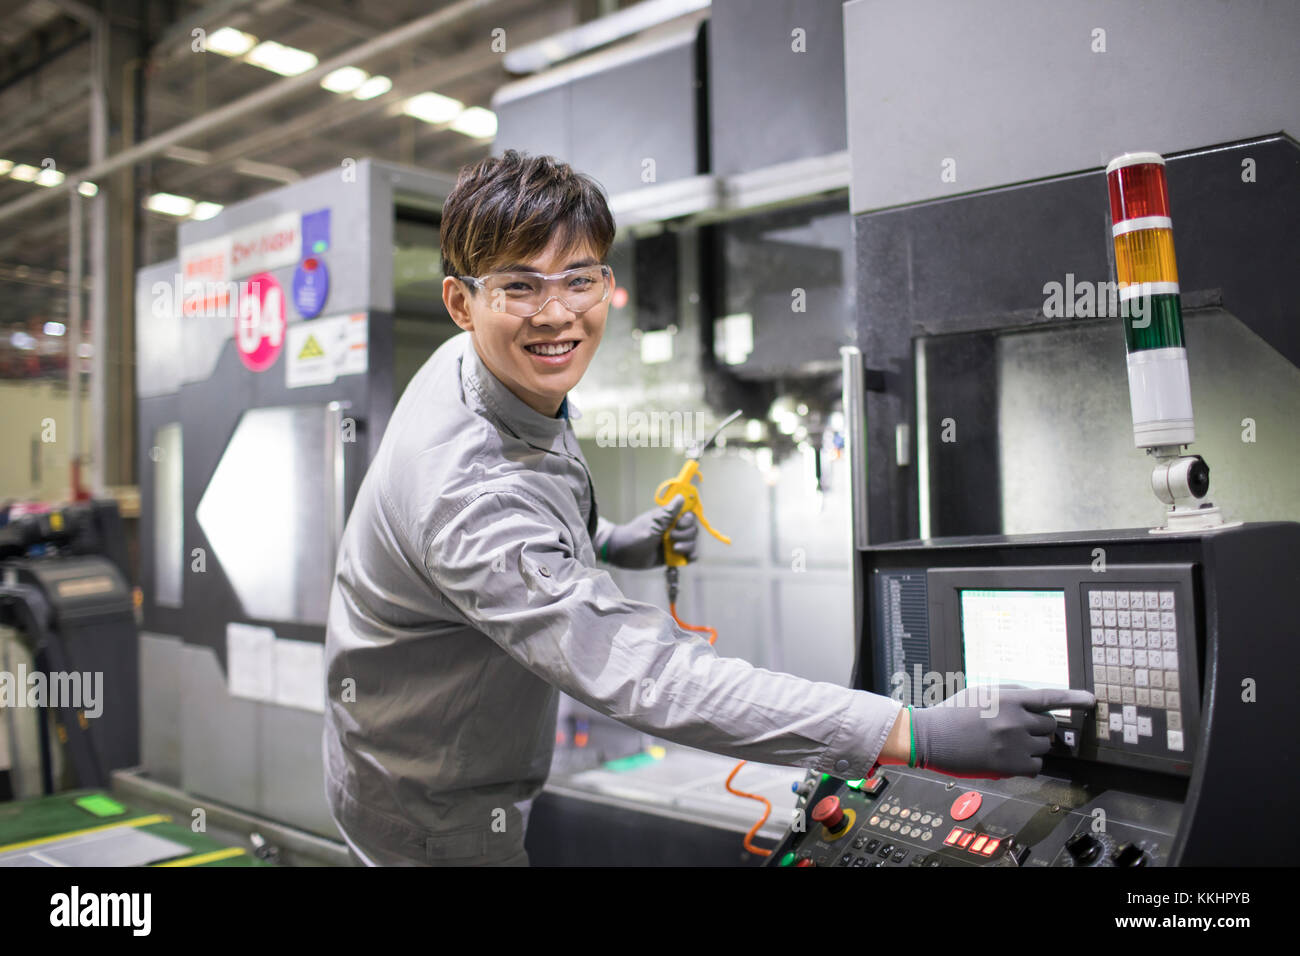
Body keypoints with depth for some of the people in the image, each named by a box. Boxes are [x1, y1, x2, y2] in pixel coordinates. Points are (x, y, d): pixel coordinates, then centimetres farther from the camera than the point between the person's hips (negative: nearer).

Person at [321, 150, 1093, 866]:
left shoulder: (476, 369, -8)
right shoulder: (471, 493, -38)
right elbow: (644, 673, -44)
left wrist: (607, 544, -4)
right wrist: (917, 735, -47)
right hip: (438, 822, -8)